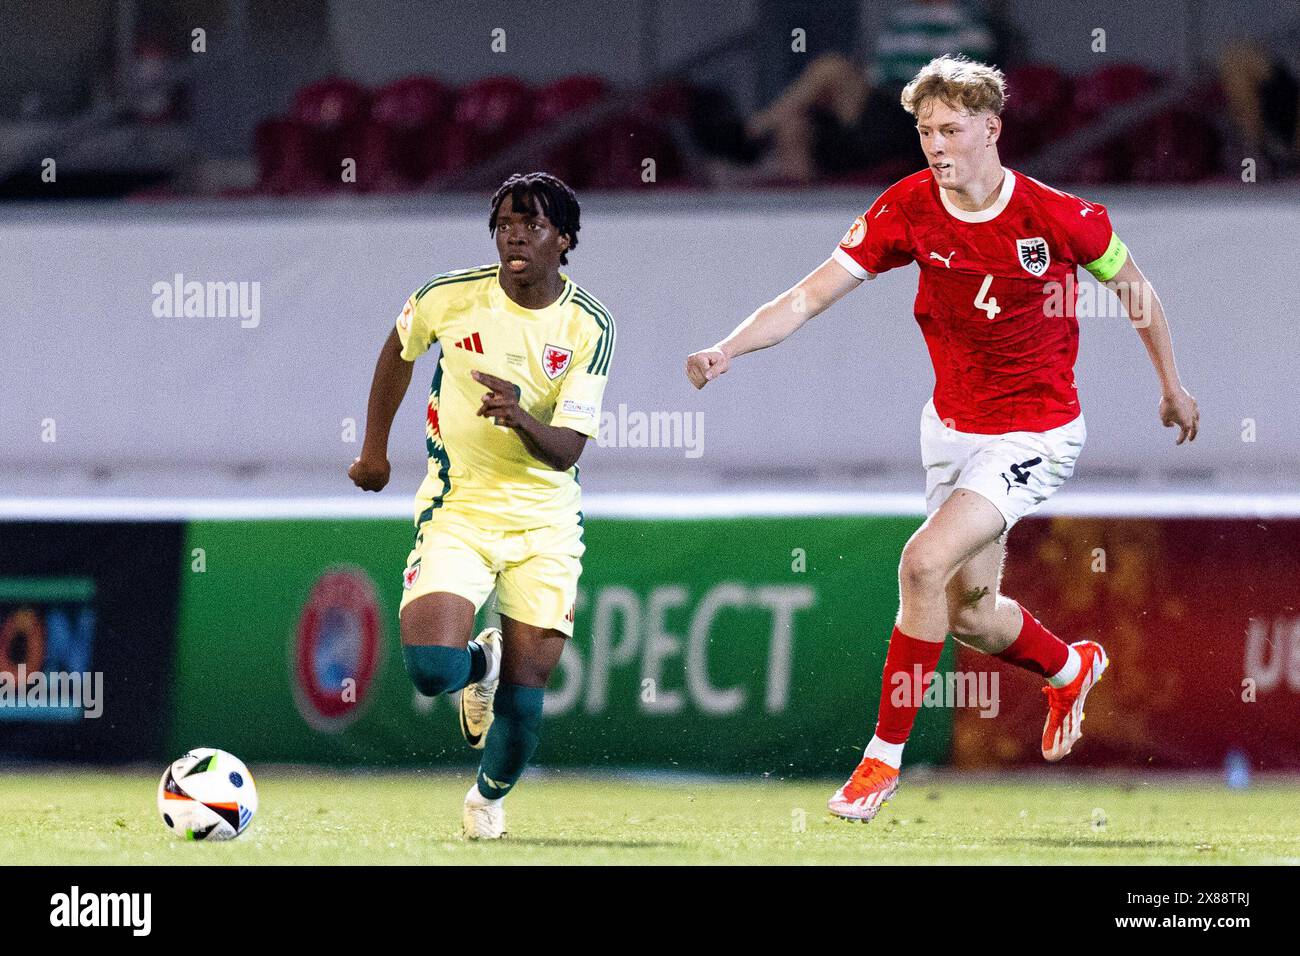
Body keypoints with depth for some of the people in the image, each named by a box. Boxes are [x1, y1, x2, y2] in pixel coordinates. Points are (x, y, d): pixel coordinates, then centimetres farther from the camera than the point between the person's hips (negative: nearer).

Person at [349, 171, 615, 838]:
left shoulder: (589, 326, -10)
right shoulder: (449, 297, -9)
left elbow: (567, 450, -15)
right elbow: (399, 350, 15)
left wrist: (521, 418, -36)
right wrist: (374, 446, 20)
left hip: (545, 520, 0)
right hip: (457, 506, 0)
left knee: (522, 701, -3)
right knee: (431, 668, -22)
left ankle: (490, 795, 31)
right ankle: (481, 663, 17)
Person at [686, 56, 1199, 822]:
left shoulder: (1055, 216, -19)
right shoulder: (909, 208, -11)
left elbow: (1134, 287, 0)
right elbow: (810, 297, -14)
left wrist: (1173, 387, 11)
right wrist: (727, 350, -29)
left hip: (1035, 433, -5)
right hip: (952, 427, 5)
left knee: (926, 562, -23)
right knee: (968, 613, 15)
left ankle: (886, 753, -9)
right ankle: (1069, 667, 49)